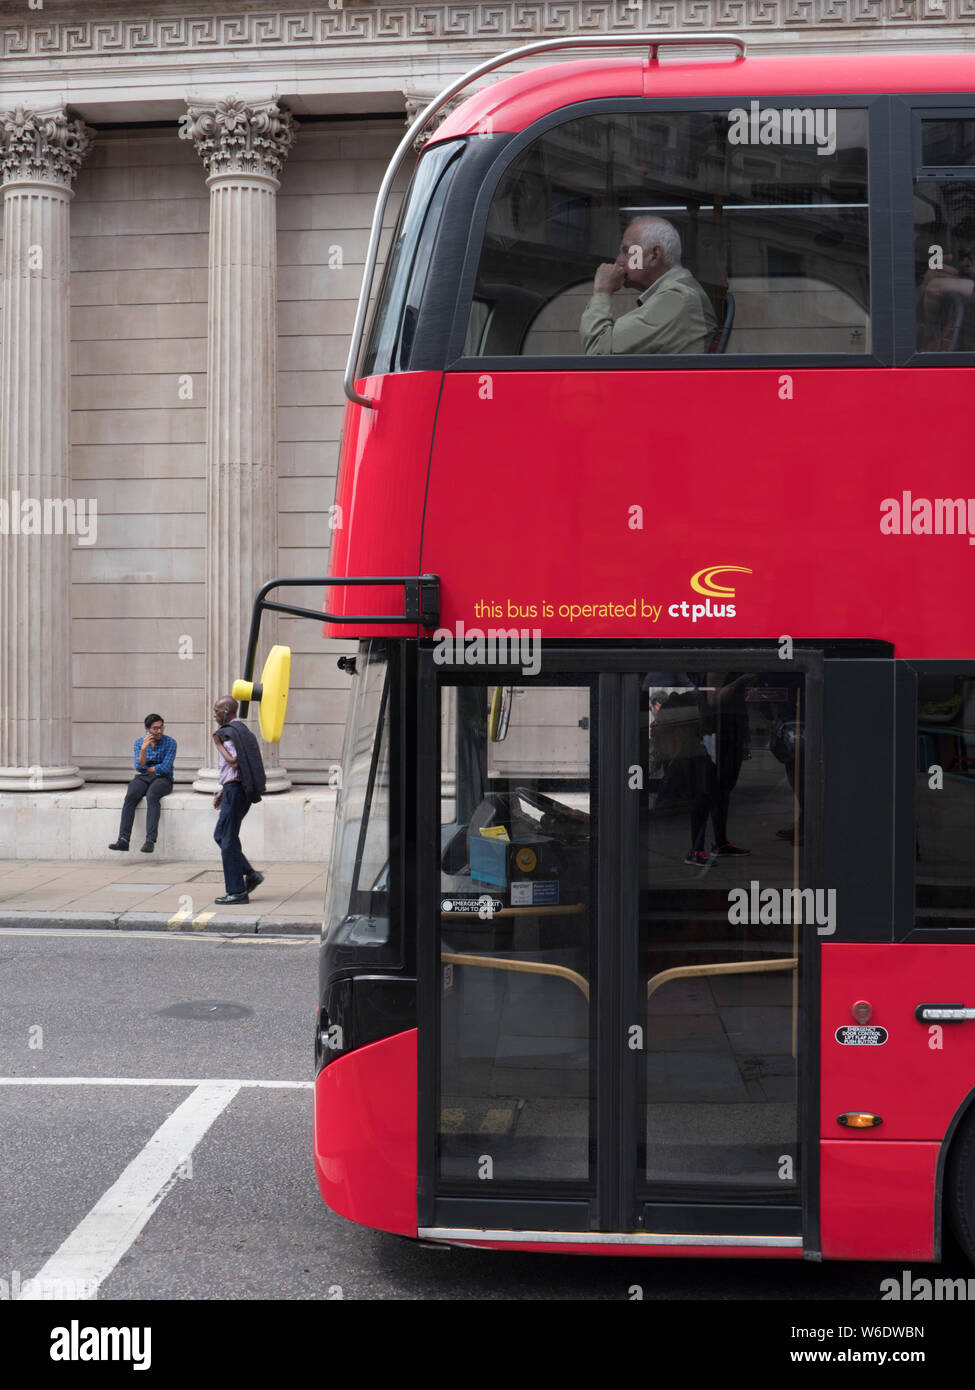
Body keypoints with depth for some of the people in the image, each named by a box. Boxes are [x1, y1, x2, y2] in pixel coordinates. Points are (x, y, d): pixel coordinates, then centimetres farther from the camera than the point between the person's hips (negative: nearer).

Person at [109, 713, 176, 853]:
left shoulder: (170, 743, -2)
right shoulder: (138, 743, 7)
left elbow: (165, 768, -10)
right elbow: (139, 767, -5)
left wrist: (146, 768, 0)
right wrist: (143, 748, -19)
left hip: (162, 779, -3)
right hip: (142, 778, 3)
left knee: (151, 796, -37)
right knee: (130, 796, -30)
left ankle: (150, 841, -45)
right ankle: (123, 840, -36)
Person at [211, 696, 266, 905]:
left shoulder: (228, 733, -14)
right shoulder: (241, 730, 18)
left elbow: (234, 763, -24)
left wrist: (218, 744, -13)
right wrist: (222, 792, 22)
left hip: (235, 791, -10)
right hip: (237, 789, 10)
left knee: (228, 840, -5)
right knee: (220, 835, 16)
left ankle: (237, 892, -2)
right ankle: (250, 874, 12)